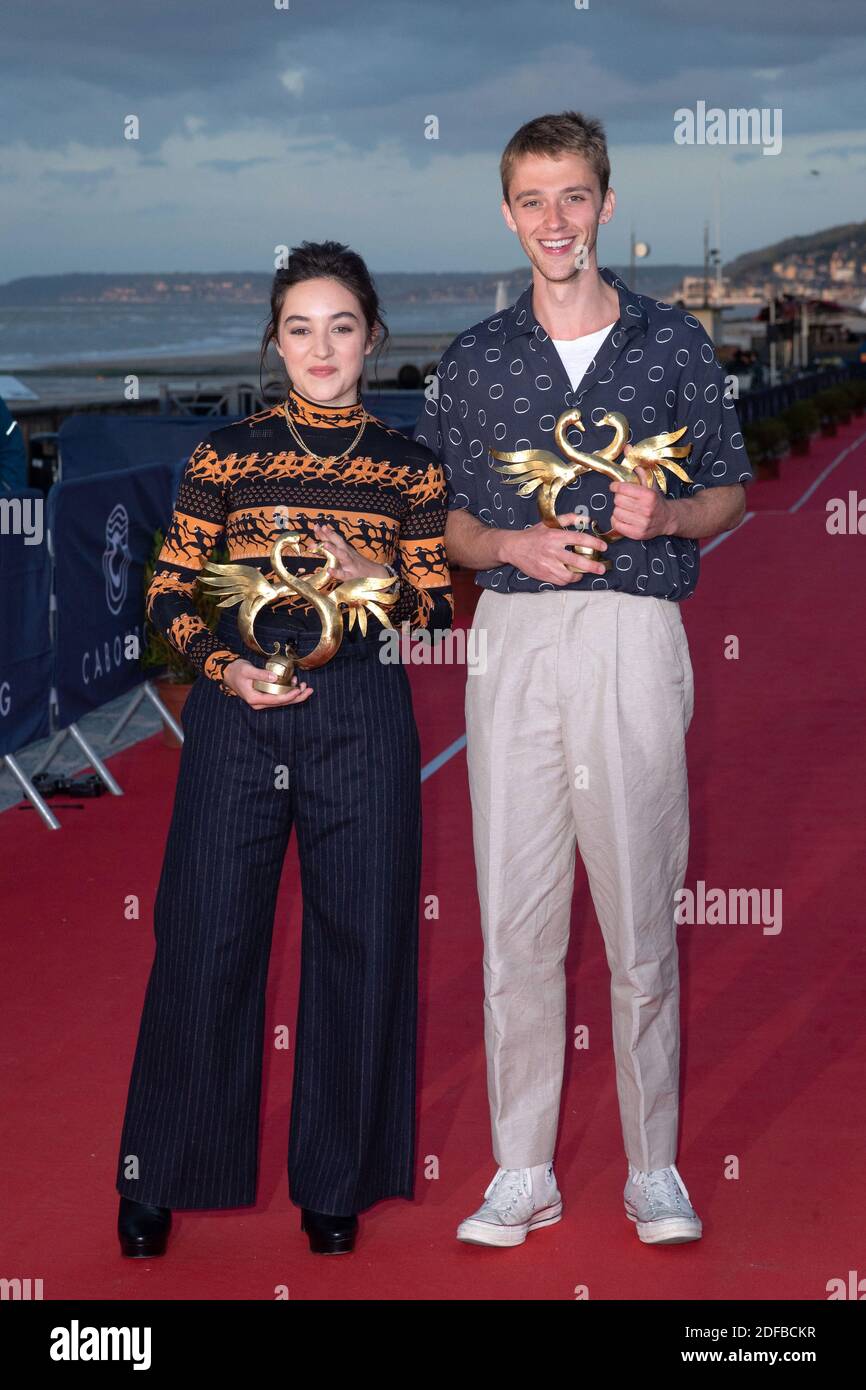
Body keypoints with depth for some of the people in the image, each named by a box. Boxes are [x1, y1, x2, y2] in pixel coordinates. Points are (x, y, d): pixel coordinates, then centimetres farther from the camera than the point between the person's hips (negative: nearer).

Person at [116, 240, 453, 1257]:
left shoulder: (409, 468, 8)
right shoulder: (225, 454, 6)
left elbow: (439, 612, 9)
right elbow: (168, 593, 6)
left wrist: (381, 580, -11)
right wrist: (223, 667, -11)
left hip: (361, 716, 1)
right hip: (238, 710, -1)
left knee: (358, 939, 3)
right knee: (207, 935, 1)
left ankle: (334, 1183, 17)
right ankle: (158, 1179, 16)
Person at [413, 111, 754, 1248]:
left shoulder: (675, 343, 7)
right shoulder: (474, 361, 11)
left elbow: (733, 489, 12)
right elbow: (441, 522, 13)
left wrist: (669, 516, -9)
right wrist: (513, 544, -7)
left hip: (634, 635, -1)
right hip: (514, 639, 2)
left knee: (641, 913, 0)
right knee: (516, 913, 2)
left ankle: (655, 1168, 13)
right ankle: (523, 1174, 12)